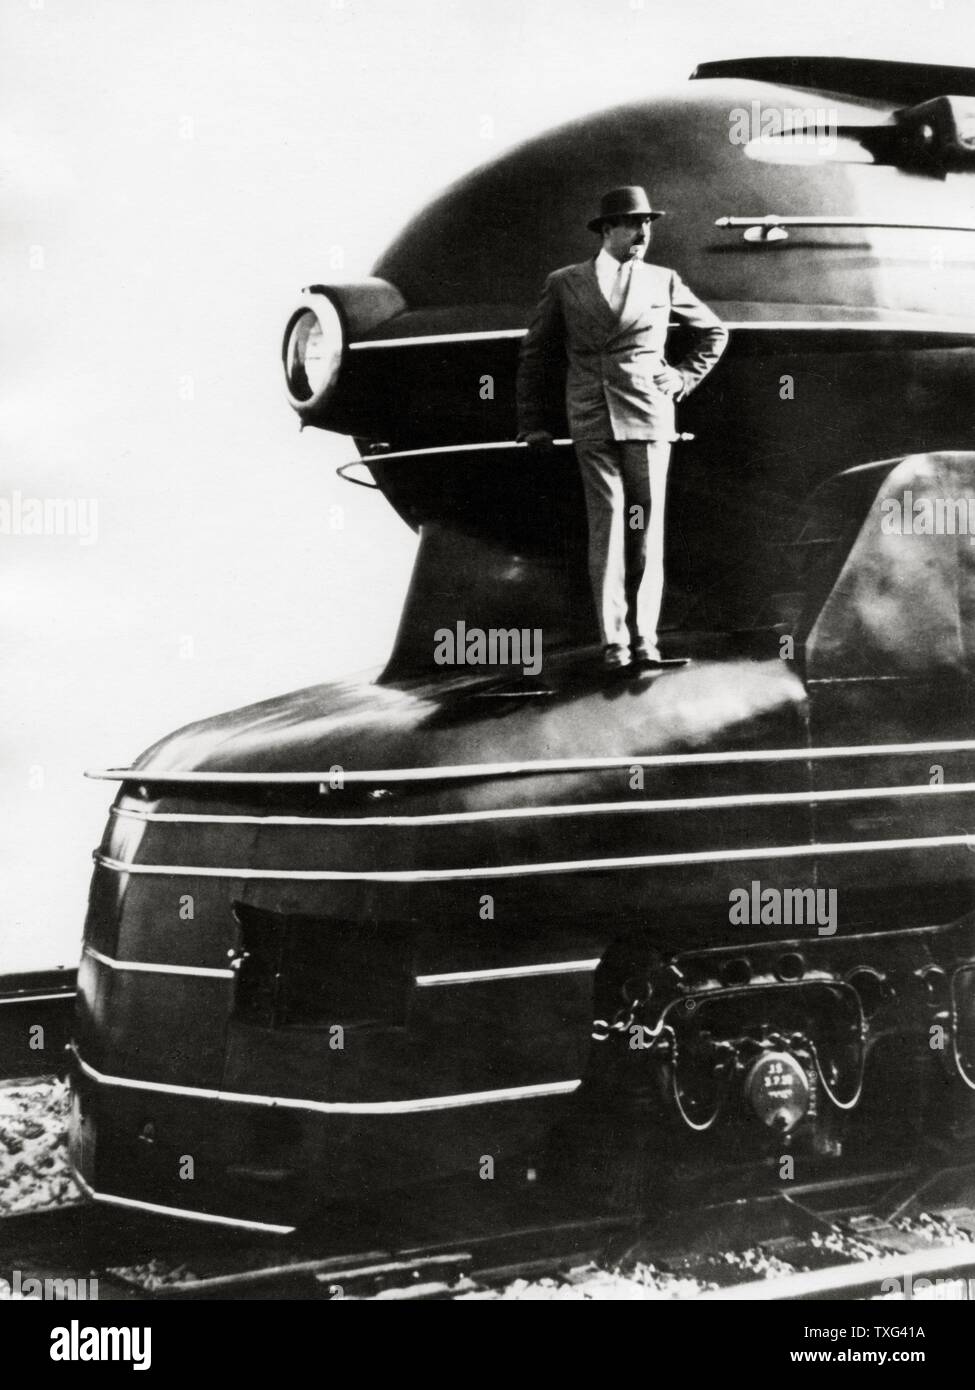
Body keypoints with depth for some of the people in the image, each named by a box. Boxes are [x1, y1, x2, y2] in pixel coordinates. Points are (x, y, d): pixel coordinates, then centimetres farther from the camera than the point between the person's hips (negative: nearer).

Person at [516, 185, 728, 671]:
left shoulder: (663, 282, 11)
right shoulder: (565, 284, 8)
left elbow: (714, 332, 25)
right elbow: (536, 354, 14)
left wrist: (684, 378, 13)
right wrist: (533, 423, 11)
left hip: (649, 418, 1)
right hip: (593, 422, -1)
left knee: (647, 529, -1)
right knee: (607, 526, -6)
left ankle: (644, 641, 2)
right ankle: (614, 641, -5)